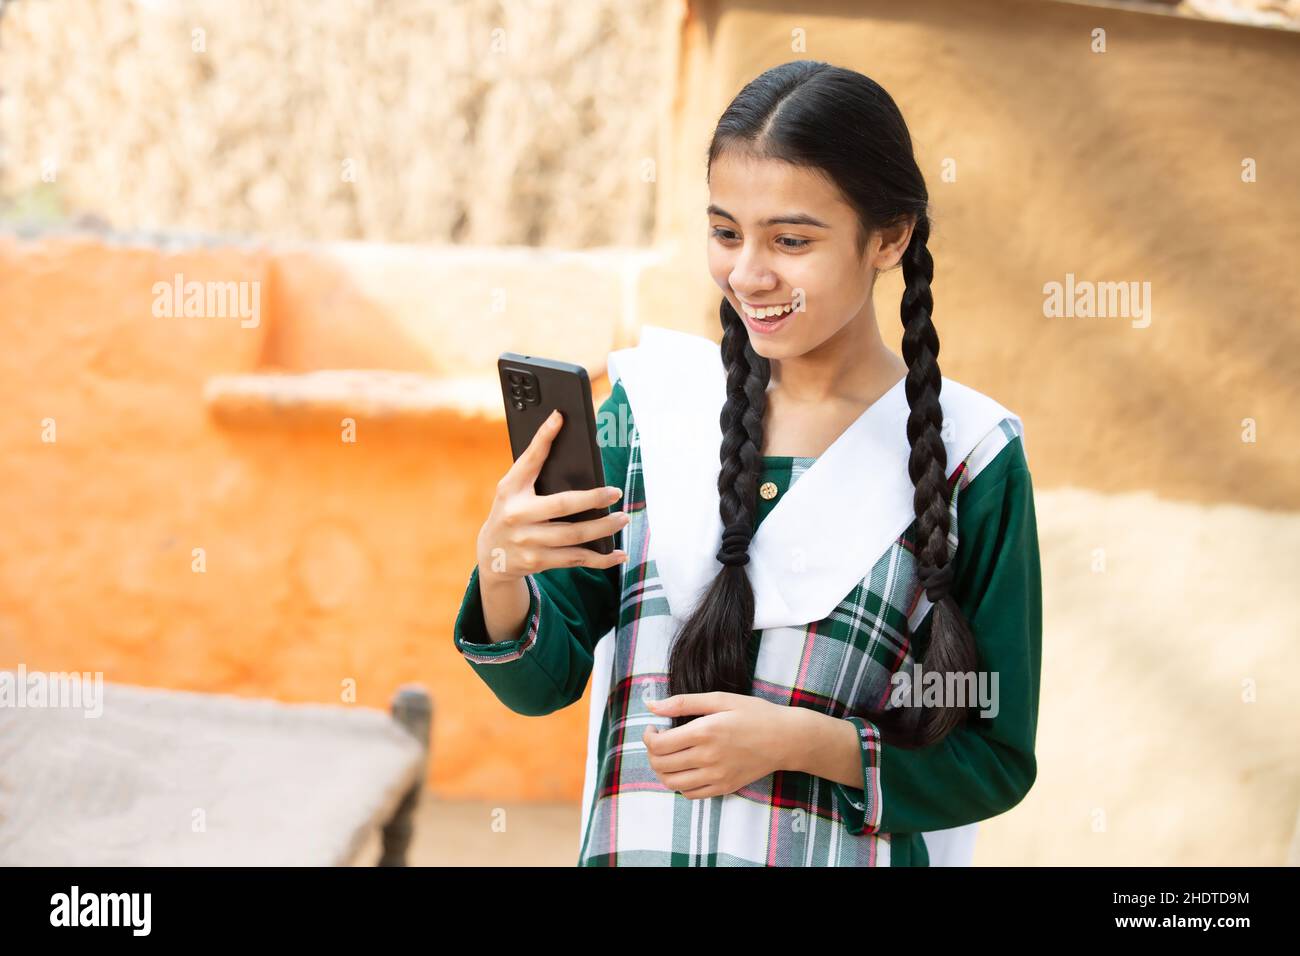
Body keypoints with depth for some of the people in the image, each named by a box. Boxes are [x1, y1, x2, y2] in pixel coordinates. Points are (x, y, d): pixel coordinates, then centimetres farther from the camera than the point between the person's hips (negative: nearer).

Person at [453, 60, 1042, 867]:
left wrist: (803, 743, -19)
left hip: (843, 853, -2)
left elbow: (998, 759, -6)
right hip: (634, 842, 2)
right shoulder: (651, 404, -2)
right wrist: (500, 574, -22)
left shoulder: (969, 459, -8)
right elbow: (544, 682, -3)